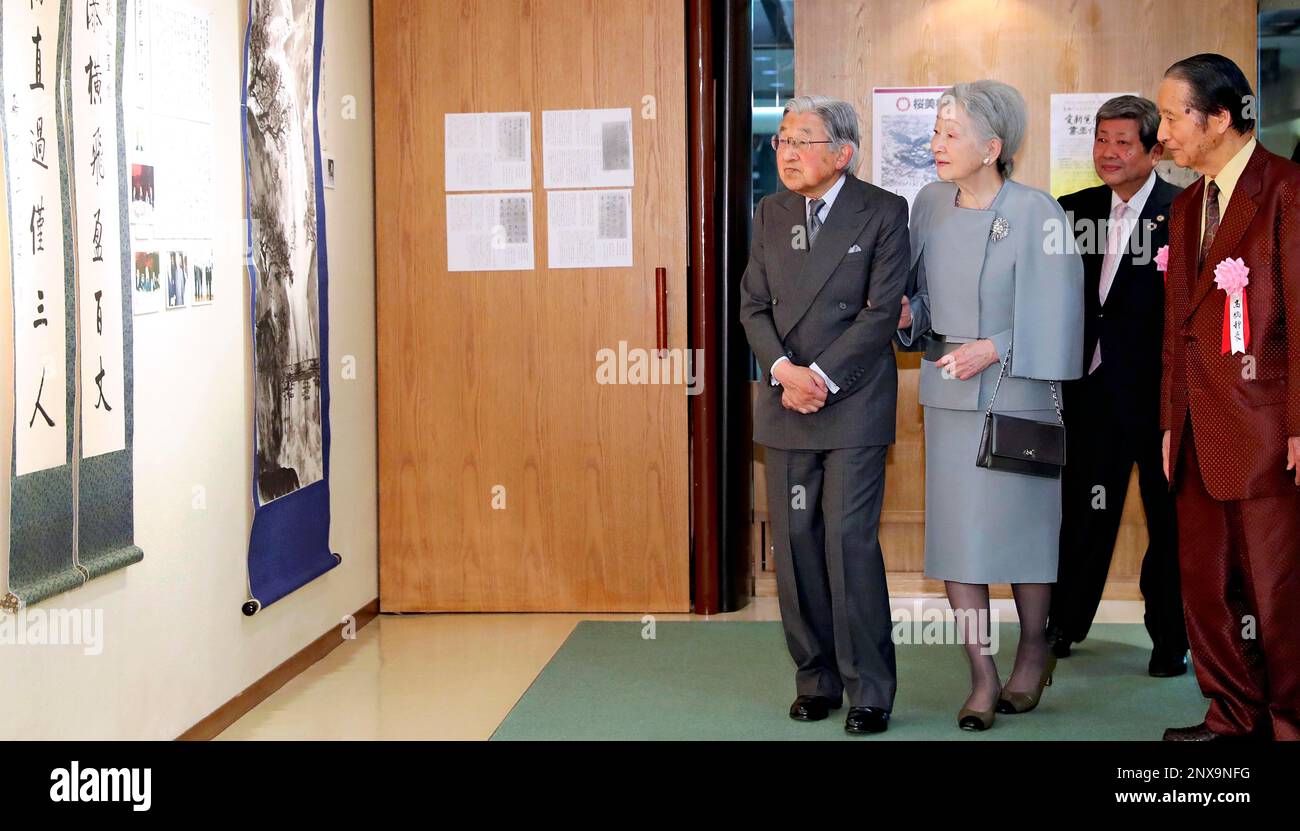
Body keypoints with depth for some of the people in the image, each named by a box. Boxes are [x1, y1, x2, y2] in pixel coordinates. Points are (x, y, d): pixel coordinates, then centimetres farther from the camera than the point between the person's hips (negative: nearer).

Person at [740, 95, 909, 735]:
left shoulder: (883, 212, -3)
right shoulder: (770, 214, 11)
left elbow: (882, 311, -9)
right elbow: (753, 305, 7)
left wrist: (822, 377, -15)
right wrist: (785, 369, -9)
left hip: (853, 402, -5)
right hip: (785, 406, 5)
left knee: (850, 541, -8)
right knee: (795, 543, 6)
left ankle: (870, 691, 2)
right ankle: (816, 680, 17)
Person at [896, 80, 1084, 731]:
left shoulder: (1035, 214, -12)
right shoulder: (930, 203, 5)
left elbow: (1054, 316, -11)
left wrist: (993, 349, -19)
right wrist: (907, 315, -6)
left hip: (1016, 393, -5)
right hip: (947, 396, 5)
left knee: (1019, 527, 6)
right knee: (953, 532, 3)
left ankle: (1033, 651, 31)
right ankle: (983, 678, 13)